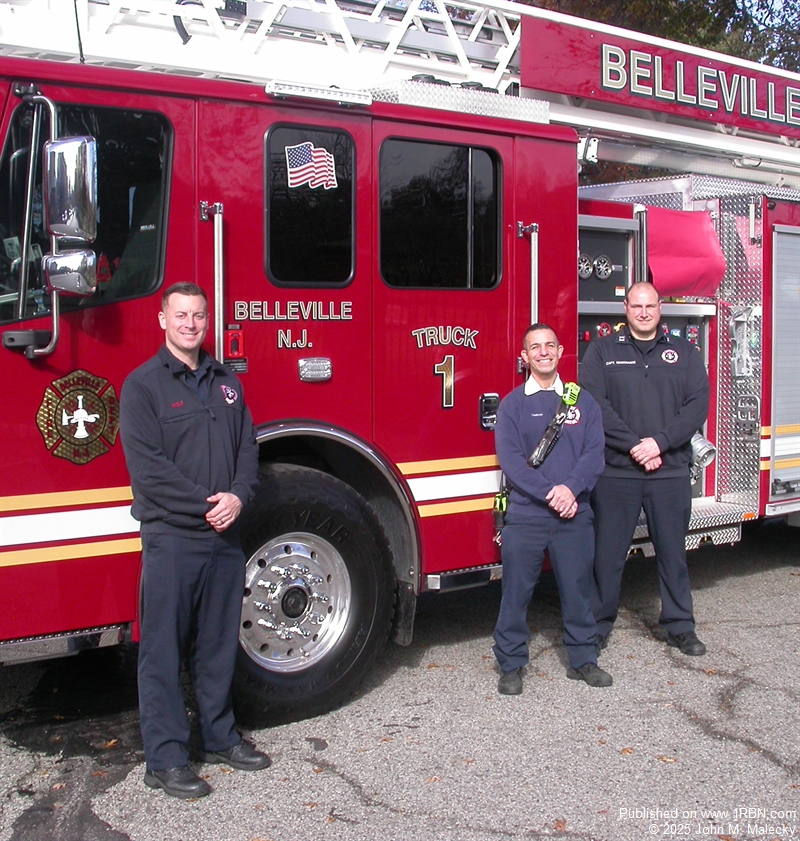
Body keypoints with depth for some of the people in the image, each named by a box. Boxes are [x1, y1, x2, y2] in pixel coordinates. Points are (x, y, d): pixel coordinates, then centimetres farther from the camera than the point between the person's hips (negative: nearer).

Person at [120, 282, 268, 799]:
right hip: (171, 538, -5)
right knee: (164, 653, 2)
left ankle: (220, 736, 29)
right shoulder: (143, 385, -5)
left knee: (220, 645, 15)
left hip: (226, 538, 6)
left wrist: (238, 496, -8)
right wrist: (207, 505, -16)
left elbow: (248, 448, 10)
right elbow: (147, 467, -12)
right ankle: (166, 760, 12)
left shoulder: (226, 382, 13)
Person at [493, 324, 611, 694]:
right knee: (516, 593, 3)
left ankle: (582, 659, 25)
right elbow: (510, 458, -7)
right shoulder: (512, 404, 3)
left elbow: (594, 453, 1)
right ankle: (511, 664, 16)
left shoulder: (583, 402, 9)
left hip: (575, 515, 2)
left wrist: (571, 488, -16)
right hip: (525, 515, -2)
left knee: (577, 589, 10)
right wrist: (549, 492, -17)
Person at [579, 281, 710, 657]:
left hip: (671, 471, 2)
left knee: (672, 551, 10)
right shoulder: (602, 351, 4)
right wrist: (633, 445, -16)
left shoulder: (685, 353, 9)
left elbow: (697, 405, -1)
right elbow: (594, 404, -8)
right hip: (615, 471, -1)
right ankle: (598, 624, 17)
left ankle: (679, 625, 23)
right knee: (608, 554, 4)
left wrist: (659, 441, -14)